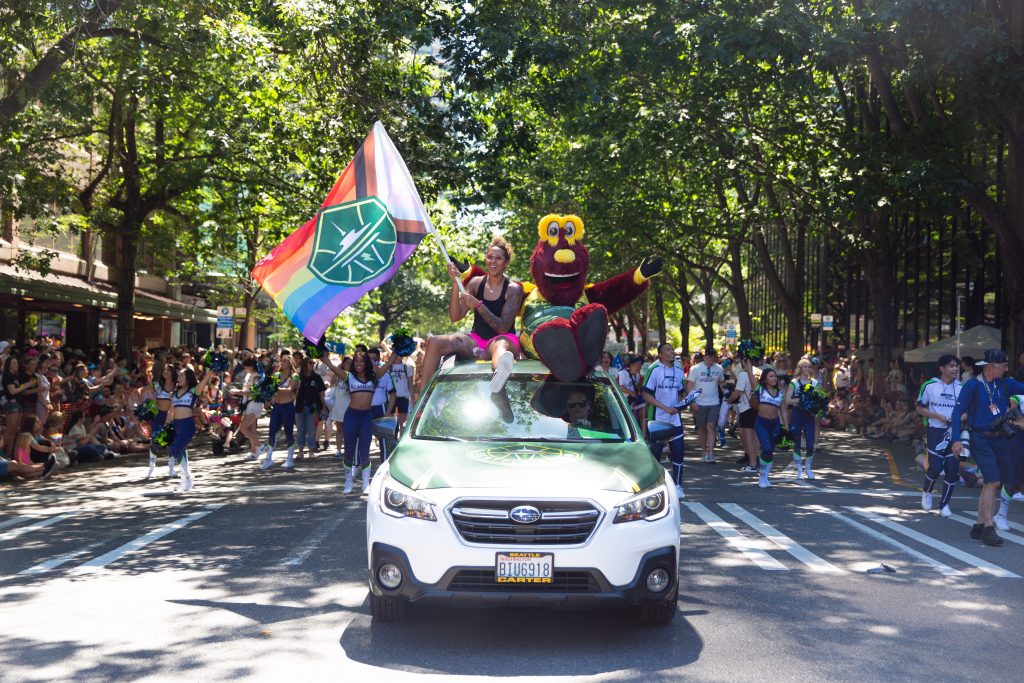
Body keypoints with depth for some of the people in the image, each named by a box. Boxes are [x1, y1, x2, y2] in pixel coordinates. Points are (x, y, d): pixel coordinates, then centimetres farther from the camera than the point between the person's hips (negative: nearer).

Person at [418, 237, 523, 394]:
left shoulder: (513, 289, -4)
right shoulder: (476, 283, 8)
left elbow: (503, 328, -13)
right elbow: (455, 317, -1)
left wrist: (478, 305, -21)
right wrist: (455, 284, -12)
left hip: (503, 338, -5)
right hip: (477, 339, 5)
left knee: (500, 345, -43)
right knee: (434, 342, -20)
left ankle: (499, 373, -82)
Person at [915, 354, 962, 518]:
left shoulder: (961, 387, 3)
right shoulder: (930, 386, -4)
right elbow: (919, 408, 2)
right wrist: (938, 416, -12)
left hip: (954, 432, 3)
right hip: (935, 431, -3)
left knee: (952, 469, -1)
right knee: (935, 467, -9)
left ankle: (944, 504, 13)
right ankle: (927, 492, 22)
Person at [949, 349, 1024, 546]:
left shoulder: (1005, 384, 8)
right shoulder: (972, 385, -7)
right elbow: (957, 412, -8)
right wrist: (957, 439, -15)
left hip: (1001, 439, 6)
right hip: (981, 439, -6)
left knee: (990, 483, 9)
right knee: (993, 482, -14)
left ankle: (979, 526, 19)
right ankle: (988, 528, -10)